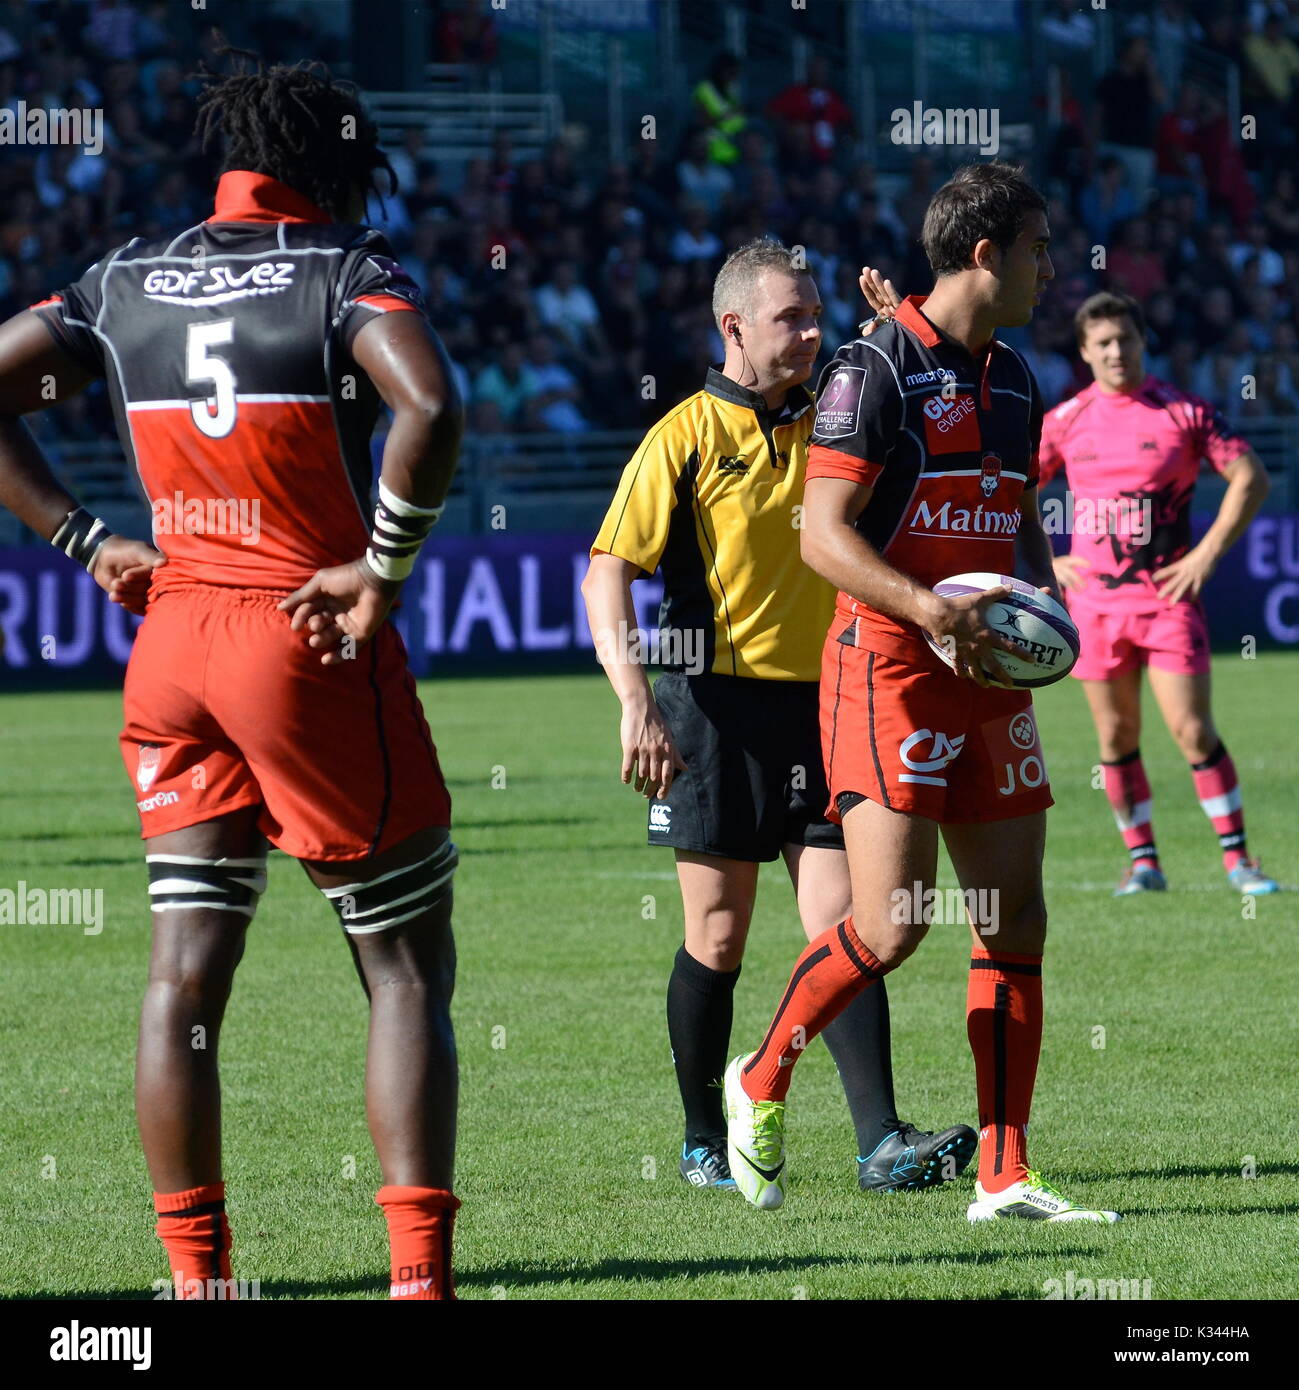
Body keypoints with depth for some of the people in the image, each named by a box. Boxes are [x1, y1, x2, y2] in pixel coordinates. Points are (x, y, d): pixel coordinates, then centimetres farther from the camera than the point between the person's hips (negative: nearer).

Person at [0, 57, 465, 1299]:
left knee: (183, 976, 5)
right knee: (408, 971, 2)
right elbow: (429, 408, -24)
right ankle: (418, 1271, -5)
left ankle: (194, 1278, 5)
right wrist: (384, 566, -14)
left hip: (172, 638, 5)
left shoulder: (124, 281, 9)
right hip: (311, 641, -5)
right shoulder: (343, 270, -7)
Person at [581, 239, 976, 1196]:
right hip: (718, 704, -3)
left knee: (844, 924, -5)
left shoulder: (833, 420, 10)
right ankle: (706, 1145, 17)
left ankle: (882, 1143, -11)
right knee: (717, 941, 3)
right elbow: (607, 572, -8)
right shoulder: (687, 436, -4)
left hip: (820, 703, 4)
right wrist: (636, 699, -19)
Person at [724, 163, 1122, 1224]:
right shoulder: (874, 369, -9)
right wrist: (928, 608, -26)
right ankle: (762, 1084, 9)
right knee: (893, 923, -15)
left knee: (1016, 918, 2)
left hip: (991, 676, 8)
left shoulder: (1016, 380, 15)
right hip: (888, 667, -8)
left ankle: (1004, 1177, 5)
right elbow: (822, 534, -14)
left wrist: (1041, 606, 5)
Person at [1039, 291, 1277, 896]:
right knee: (1116, 737, 5)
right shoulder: (1065, 421, 5)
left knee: (1193, 731, -7)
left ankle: (1236, 857, 2)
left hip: (1168, 597, -3)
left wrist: (1207, 554, -7)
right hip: (1094, 602, 3)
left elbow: (1250, 478, 0)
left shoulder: (1185, 411, -2)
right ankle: (1142, 860, 15)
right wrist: (1047, 561, 3)